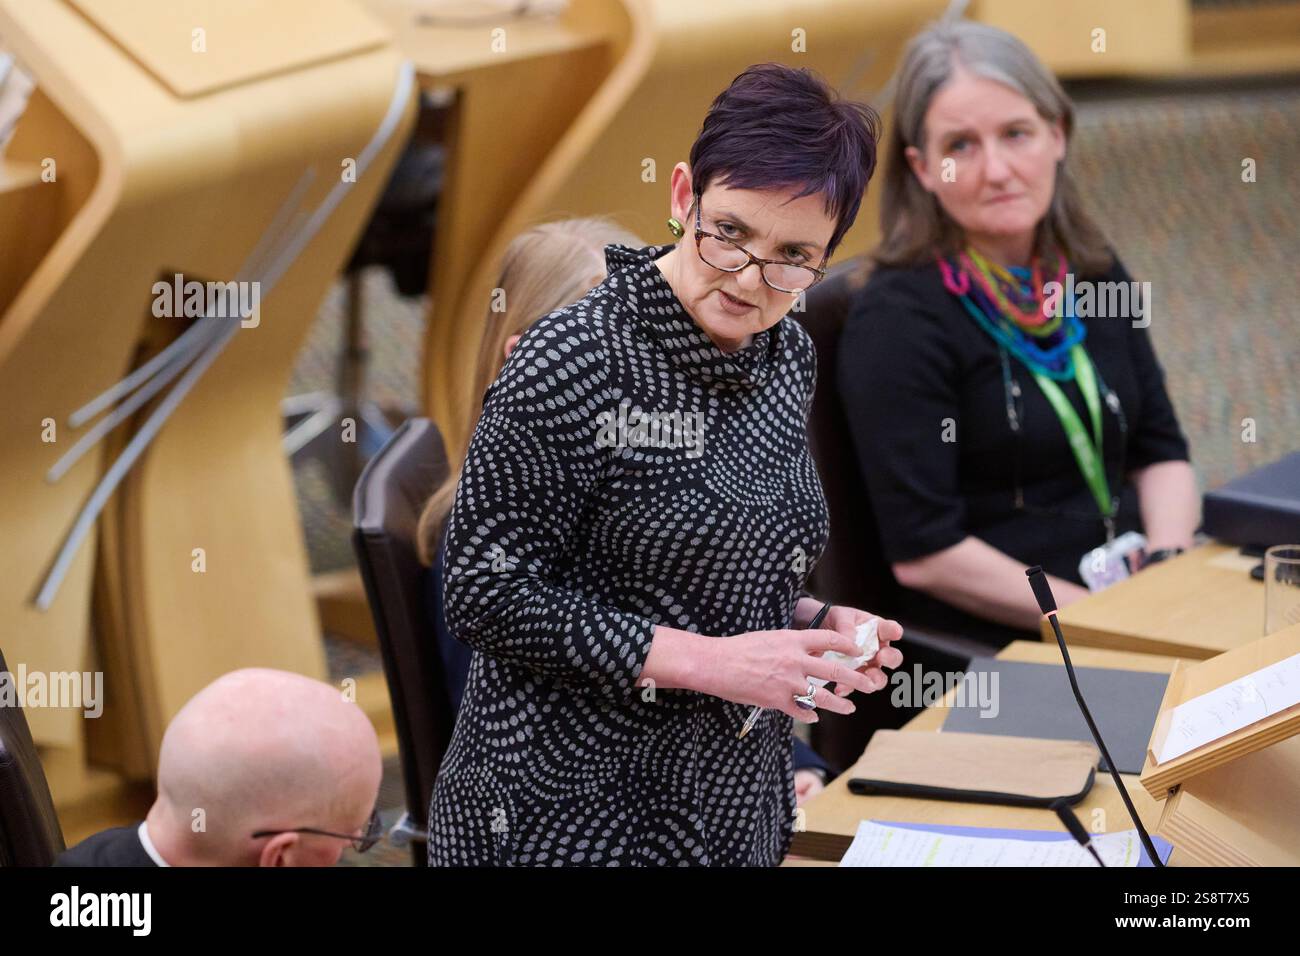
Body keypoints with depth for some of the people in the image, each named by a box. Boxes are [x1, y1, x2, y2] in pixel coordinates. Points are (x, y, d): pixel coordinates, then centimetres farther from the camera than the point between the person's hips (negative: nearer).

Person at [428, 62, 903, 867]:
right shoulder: (571, 365, -20)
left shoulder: (788, 357, 2)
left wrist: (810, 622, -5)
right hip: (572, 818, -7)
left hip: (736, 802, 7)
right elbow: (485, 595, -19)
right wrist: (707, 662, -23)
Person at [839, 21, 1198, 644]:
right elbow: (922, 552, -14)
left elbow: (1161, 451, 15)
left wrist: (1166, 574, -5)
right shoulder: (895, 321, -10)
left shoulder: (1092, 273, 10)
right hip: (984, 650, -7)